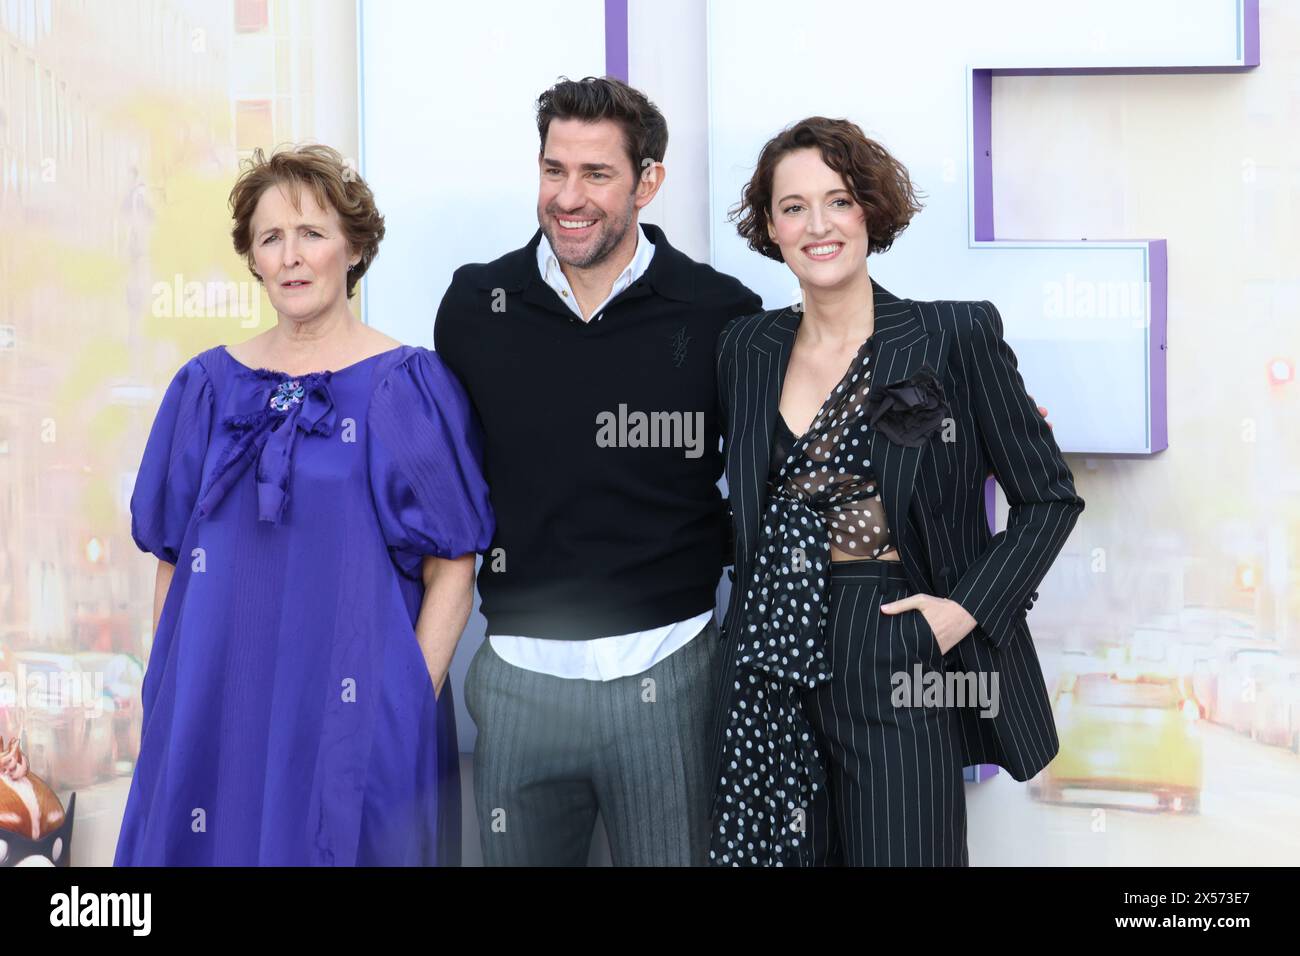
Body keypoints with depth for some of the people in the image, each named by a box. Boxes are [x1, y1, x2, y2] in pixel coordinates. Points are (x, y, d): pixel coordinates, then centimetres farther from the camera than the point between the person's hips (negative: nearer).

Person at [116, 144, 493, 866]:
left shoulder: (406, 386, -4)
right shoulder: (208, 387, 6)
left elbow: (452, 568, -5)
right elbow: (172, 557, 11)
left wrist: (409, 706, -12)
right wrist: (171, 697, 3)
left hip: (355, 719, -3)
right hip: (214, 716, 3)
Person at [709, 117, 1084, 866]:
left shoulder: (956, 337, -5)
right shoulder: (746, 349, 8)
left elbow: (1050, 497, -1)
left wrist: (967, 607, -11)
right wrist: (763, 593, 5)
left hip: (901, 660, -4)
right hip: (773, 664, 4)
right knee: (771, 848, 9)